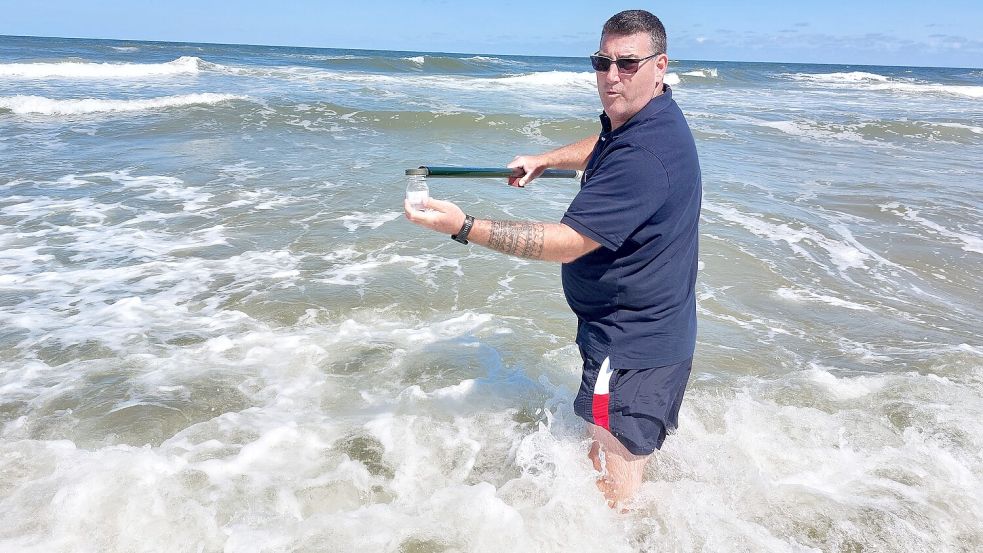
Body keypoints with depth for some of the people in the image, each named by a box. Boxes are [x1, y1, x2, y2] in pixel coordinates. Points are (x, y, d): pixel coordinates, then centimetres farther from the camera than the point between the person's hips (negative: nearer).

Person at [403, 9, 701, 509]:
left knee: (614, 496, -1)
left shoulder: (644, 157, -29)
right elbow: (603, 147, 32)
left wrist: (464, 228, -33)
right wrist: (544, 160, 21)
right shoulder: (637, 118, 6)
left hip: (631, 345, -11)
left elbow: (566, 242, -31)